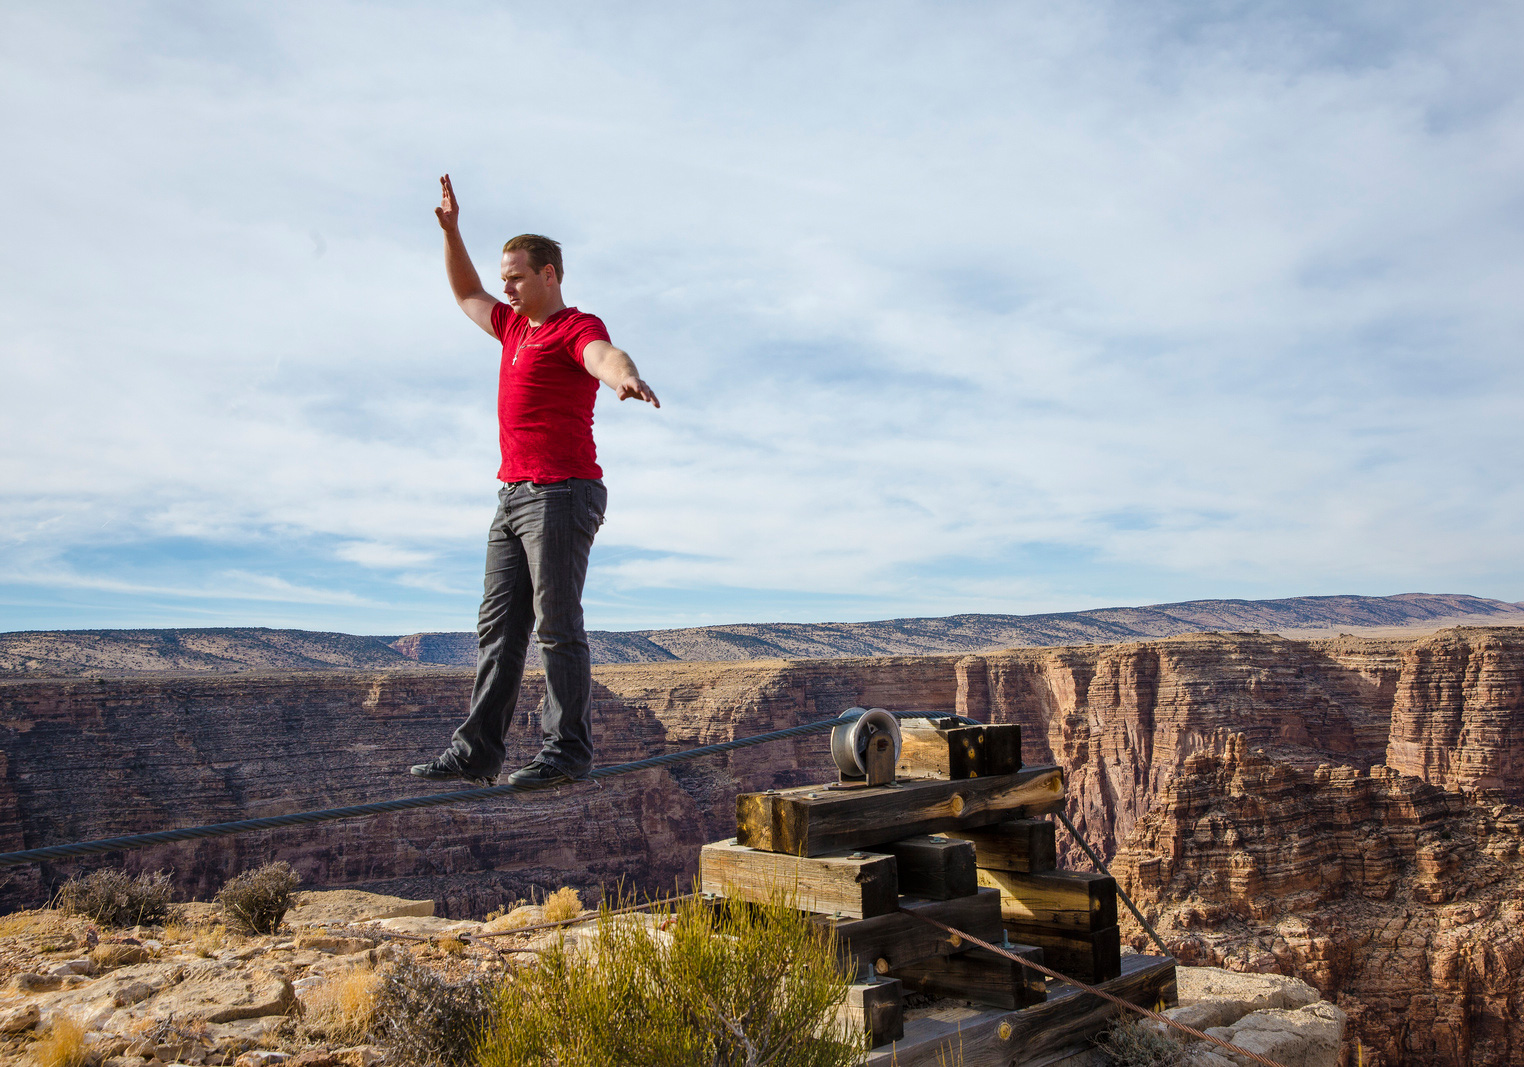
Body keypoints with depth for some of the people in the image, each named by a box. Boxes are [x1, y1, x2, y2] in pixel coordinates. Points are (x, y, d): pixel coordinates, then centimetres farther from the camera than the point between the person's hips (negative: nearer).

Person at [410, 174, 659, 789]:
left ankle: (567, 751, -2)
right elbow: (466, 294, 40)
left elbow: (605, 357, -29)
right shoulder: (517, 329, 23)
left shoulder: (577, 328, -5)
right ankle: (477, 752, 10)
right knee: (498, 626, 7)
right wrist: (451, 229, 33)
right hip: (515, 496, 9)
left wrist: (625, 376, -52)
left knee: (556, 624, -8)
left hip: (562, 494, -9)